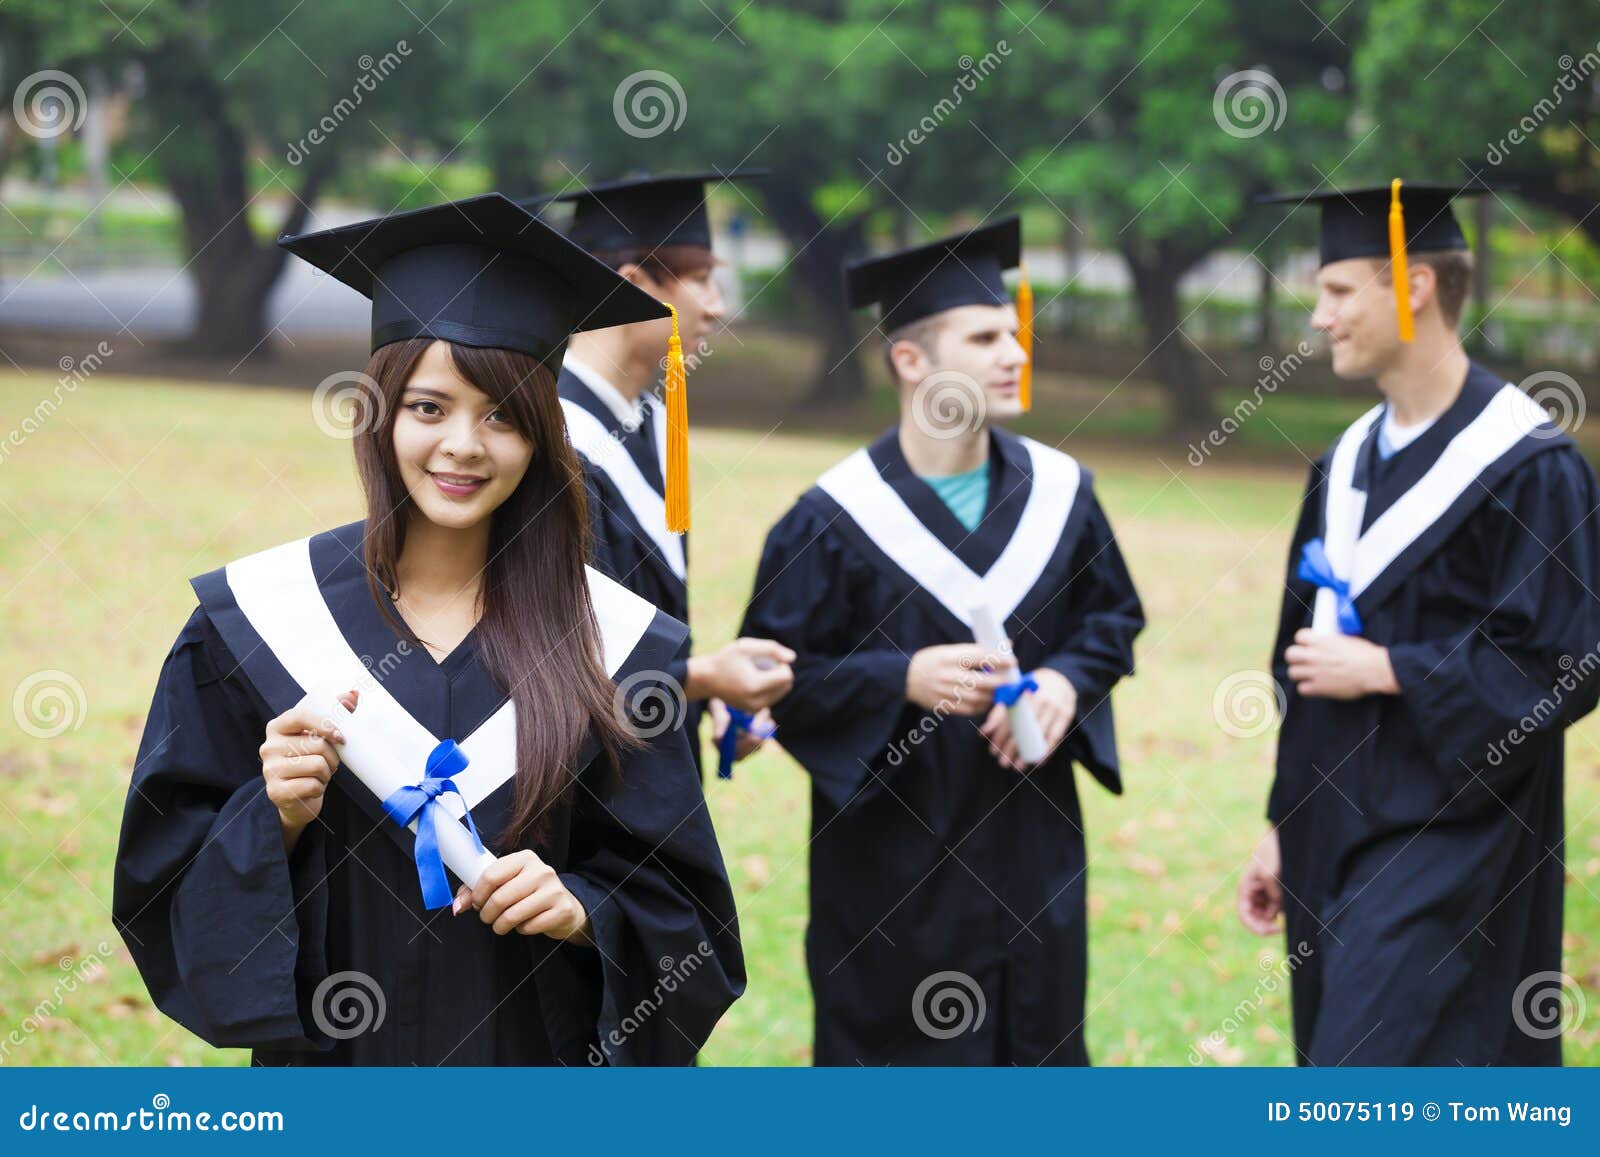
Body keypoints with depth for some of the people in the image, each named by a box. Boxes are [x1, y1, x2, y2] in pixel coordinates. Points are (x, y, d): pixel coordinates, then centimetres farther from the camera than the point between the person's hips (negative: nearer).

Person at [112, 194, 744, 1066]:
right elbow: (167, 887, -5)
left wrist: (580, 911, -21)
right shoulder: (251, 618, -7)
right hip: (327, 1057, 0)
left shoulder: (616, 640, -6)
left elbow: (684, 920, -3)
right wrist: (274, 820, -22)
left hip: (544, 1056, 0)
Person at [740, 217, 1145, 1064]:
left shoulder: (1057, 491, 0)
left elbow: (1113, 619, 12)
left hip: (1032, 854, 4)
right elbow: (775, 674, -10)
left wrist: (1067, 680, -9)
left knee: (1040, 1050, 12)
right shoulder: (837, 518, -12)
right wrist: (903, 678, -23)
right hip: (890, 861, -4)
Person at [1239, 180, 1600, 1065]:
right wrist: (1283, 827, 18)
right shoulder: (1349, 462, 12)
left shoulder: (1526, 466, -13)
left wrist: (1381, 668, -15)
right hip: (1335, 838, 8)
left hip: (1444, 845, -8)